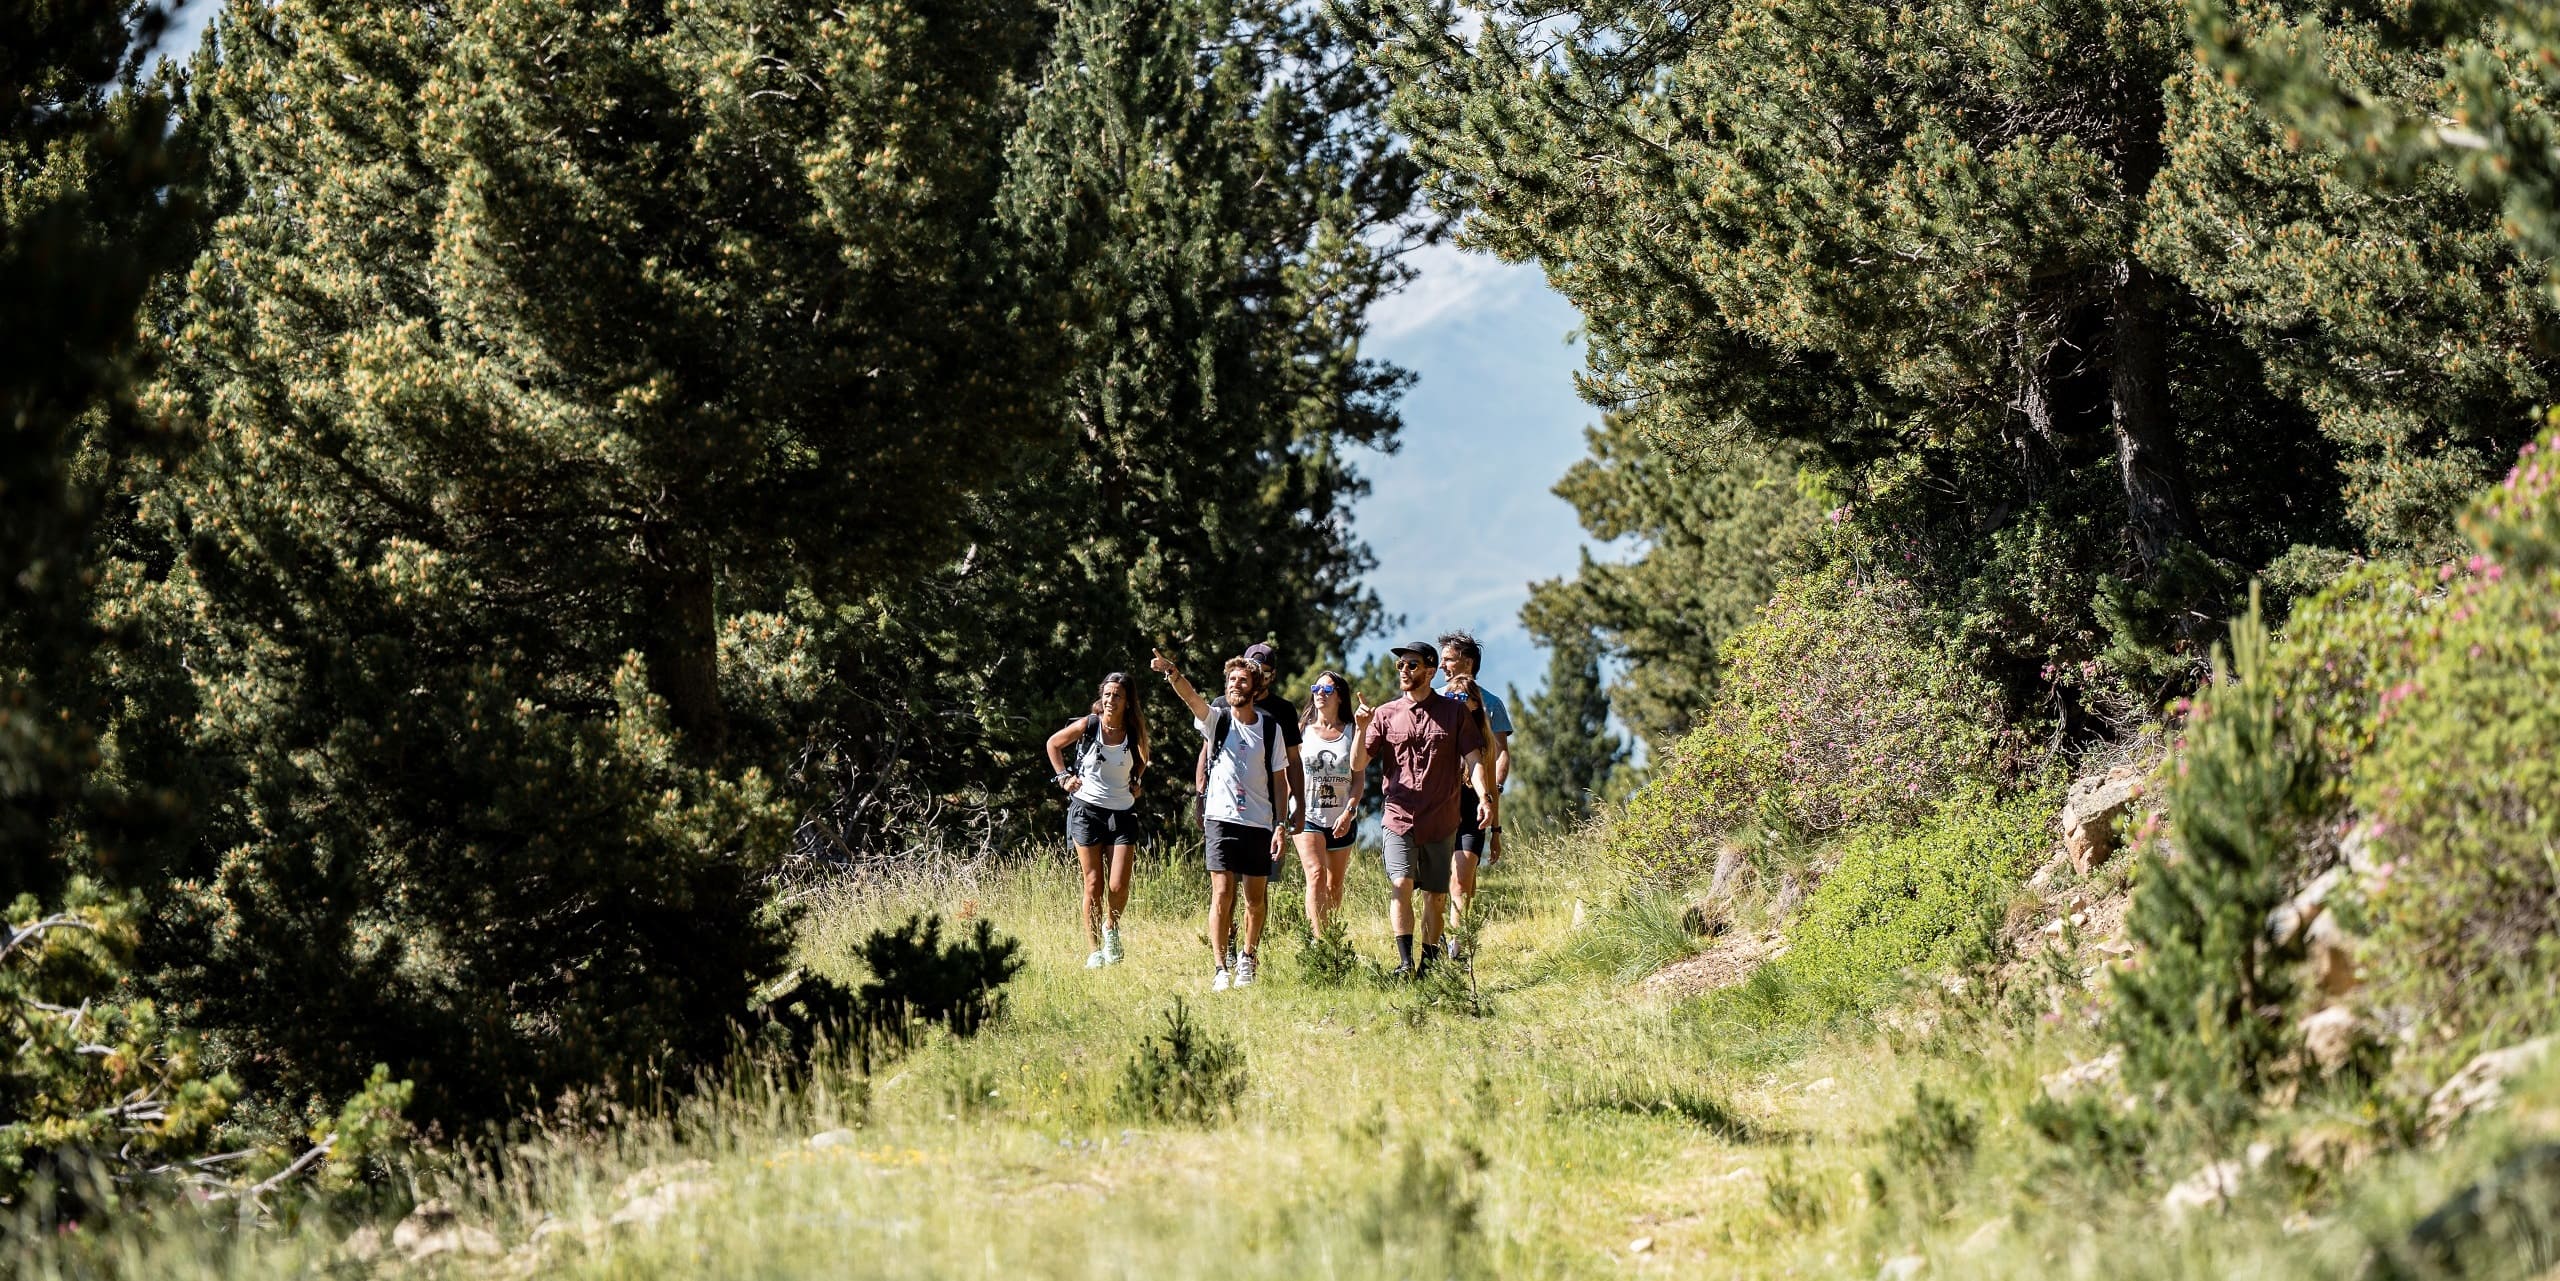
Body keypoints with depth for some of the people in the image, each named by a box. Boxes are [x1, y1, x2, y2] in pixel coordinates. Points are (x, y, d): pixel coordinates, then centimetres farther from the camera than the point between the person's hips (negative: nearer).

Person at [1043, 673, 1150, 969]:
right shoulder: (1087, 726, -7)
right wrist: (1063, 776, 2)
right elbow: (1053, 744, 10)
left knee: (1118, 886, -9)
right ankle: (1095, 950, 6)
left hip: (1122, 813, 2)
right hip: (1087, 809, -1)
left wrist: (1135, 783, 8)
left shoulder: (1134, 733, -1)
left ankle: (1111, 929, 22)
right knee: (1093, 885, -2)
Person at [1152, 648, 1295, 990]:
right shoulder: (1216, 719, 1)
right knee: (1222, 894, -10)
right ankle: (1221, 969, -9)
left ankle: (1248, 958, 30)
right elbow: (1191, 697, -19)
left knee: (1256, 898, 9)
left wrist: (1281, 825, 1)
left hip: (1260, 823, 2)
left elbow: (1279, 779, 7)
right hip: (1222, 818, -2)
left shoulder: (1271, 728, 5)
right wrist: (1172, 673, -39)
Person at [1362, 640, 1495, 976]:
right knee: (1401, 886, -17)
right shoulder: (1387, 715, 6)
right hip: (1400, 818, -1)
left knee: (1436, 896, 6)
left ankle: (1429, 963, 17)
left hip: (1441, 822, 1)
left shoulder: (1454, 711, 5)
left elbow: (1474, 758, 2)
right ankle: (1405, 963, -18)